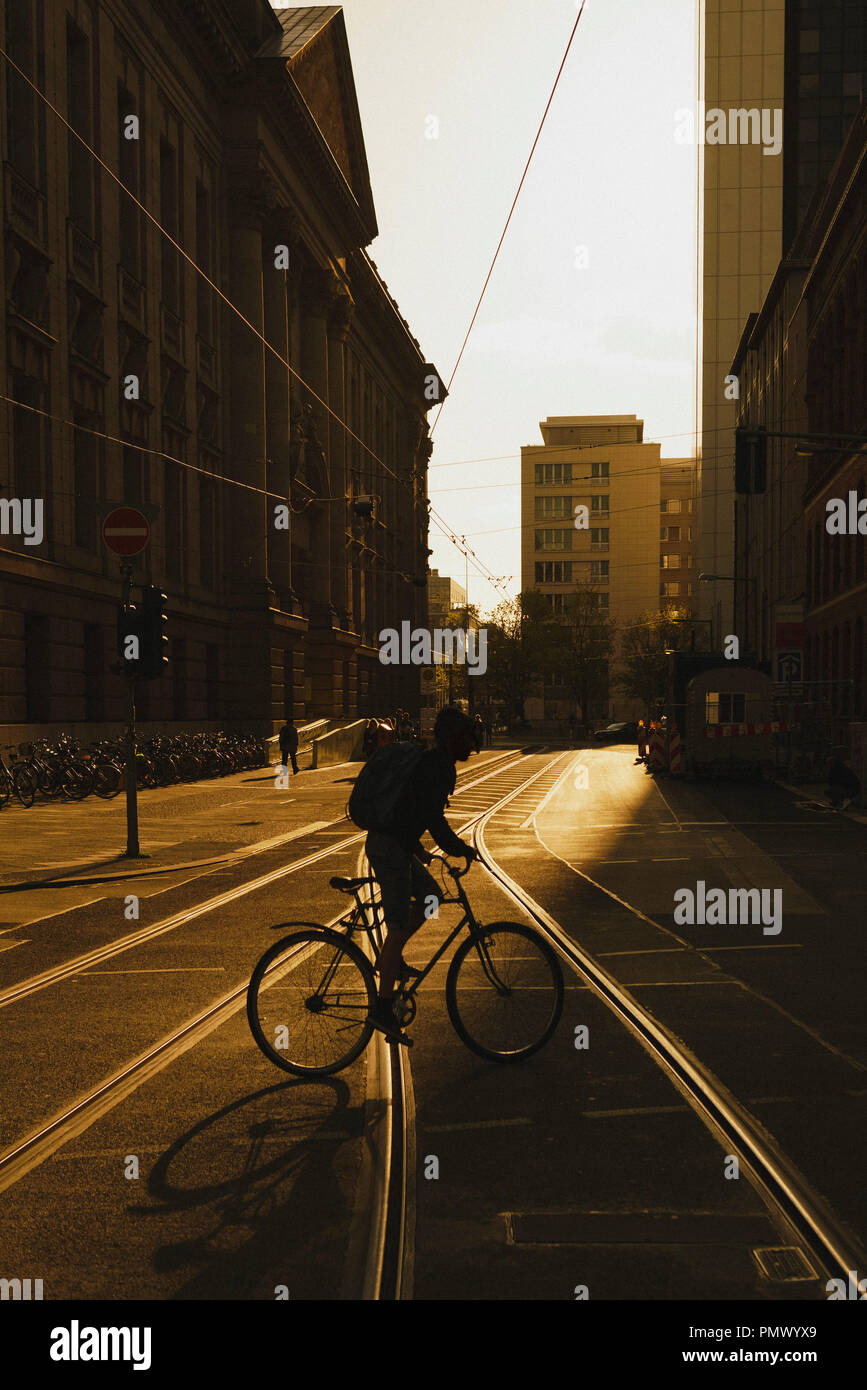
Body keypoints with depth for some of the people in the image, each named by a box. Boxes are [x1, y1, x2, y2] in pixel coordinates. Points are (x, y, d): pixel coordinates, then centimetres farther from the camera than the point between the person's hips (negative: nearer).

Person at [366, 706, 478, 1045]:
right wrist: (460, 849, -8)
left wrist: (418, 850, 28)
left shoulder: (430, 762, 17)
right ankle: (383, 1009, -5)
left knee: (431, 895, 21)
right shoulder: (437, 768, -15)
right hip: (391, 849, -10)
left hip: (385, 842, 10)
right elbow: (434, 818, -22)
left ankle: (390, 958, 25)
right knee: (399, 925, -8)